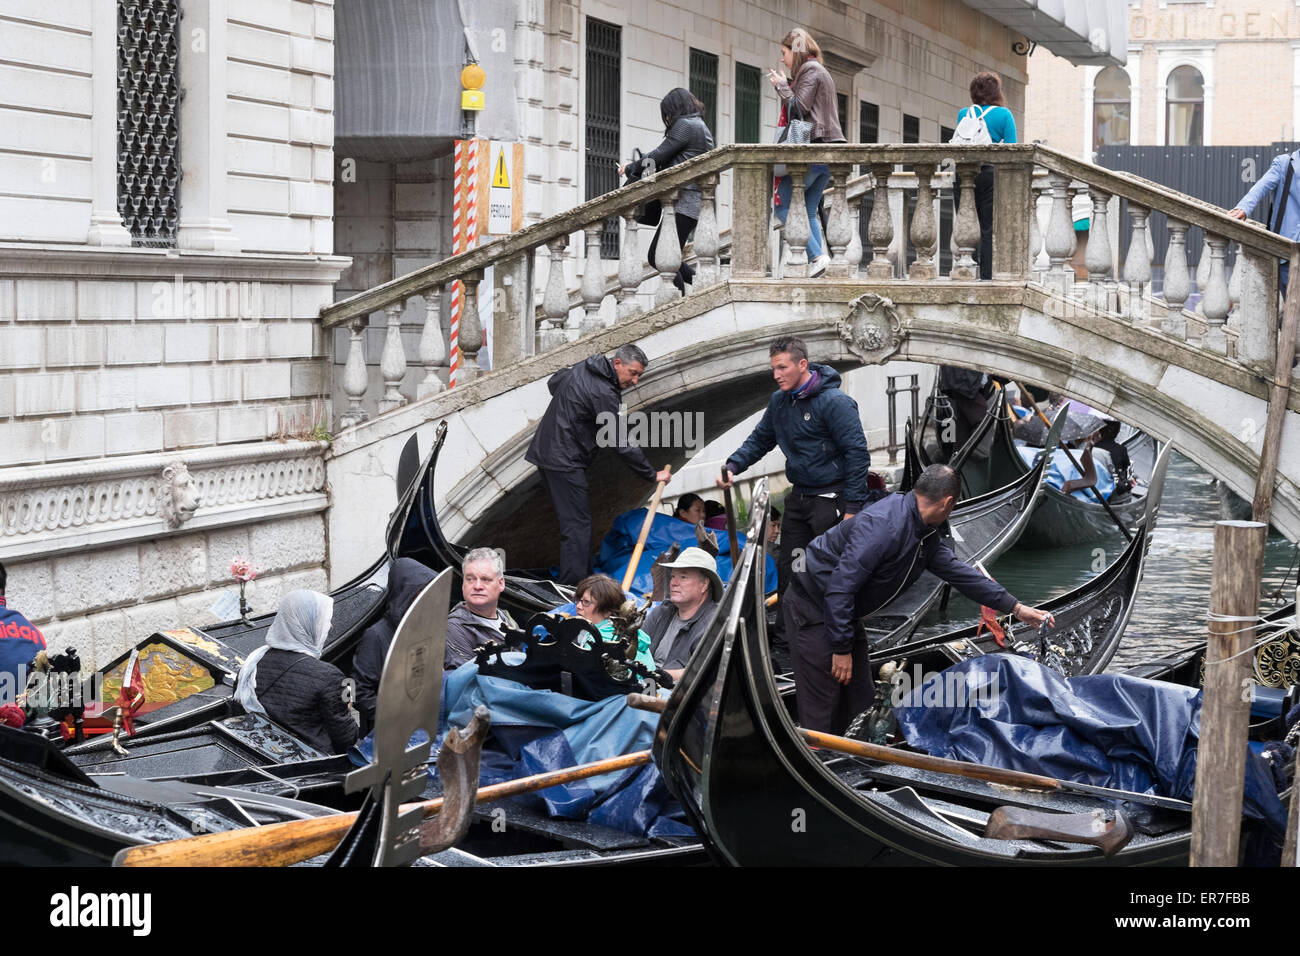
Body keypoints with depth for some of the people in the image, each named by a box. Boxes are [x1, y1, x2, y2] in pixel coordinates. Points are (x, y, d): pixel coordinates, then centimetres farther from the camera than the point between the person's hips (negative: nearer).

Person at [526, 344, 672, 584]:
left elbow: (553, 382, 30)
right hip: (564, 461, -10)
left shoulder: (583, 368, 9)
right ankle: (574, 587, -13)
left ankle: (584, 577, 19)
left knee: (576, 520, 14)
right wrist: (652, 475, -11)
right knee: (577, 522, -10)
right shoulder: (603, 393, -20)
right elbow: (622, 444, -19)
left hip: (546, 449, 10)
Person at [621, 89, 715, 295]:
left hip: (684, 202, -10)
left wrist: (631, 167, 7)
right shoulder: (701, 126, 25)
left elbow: (659, 155, -7)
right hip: (696, 202, 10)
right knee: (656, 257, 11)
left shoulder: (685, 125, -6)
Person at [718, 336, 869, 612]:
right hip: (798, 497, 8)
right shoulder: (779, 401, 9)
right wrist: (733, 466, 0)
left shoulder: (834, 402, -16)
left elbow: (857, 454, -16)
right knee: (787, 571, 11)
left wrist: (852, 508, -18)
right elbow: (760, 439, 20)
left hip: (831, 499, -8)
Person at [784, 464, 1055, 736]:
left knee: (859, 702, 12)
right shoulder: (883, 525, -30)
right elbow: (840, 586, -31)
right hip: (814, 608, -10)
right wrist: (841, 647, -26)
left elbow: (957, 571, 14)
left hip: (842, 612, 10)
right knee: (822, 707, -10)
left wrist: (1016, 608, 14)